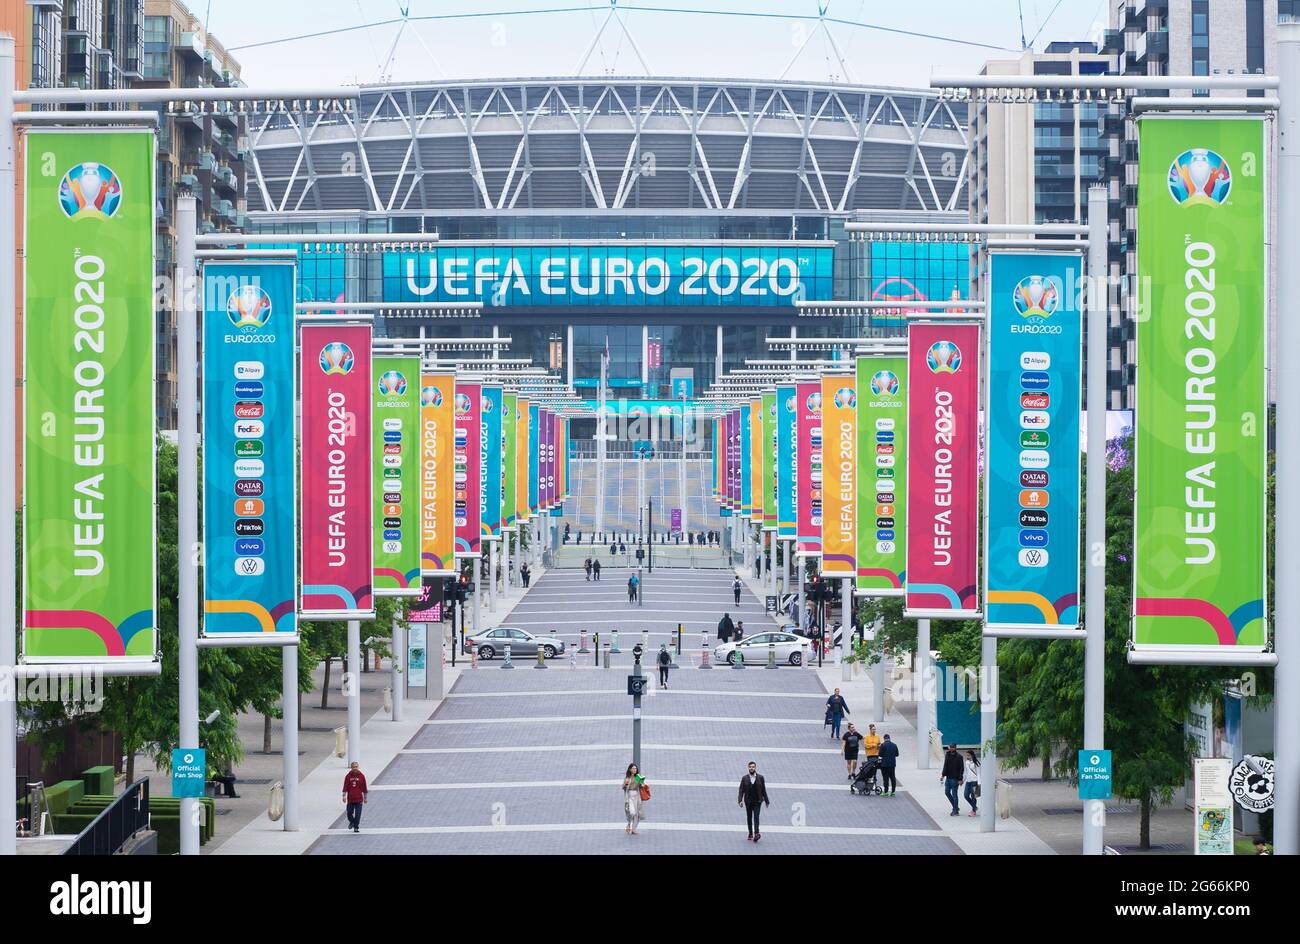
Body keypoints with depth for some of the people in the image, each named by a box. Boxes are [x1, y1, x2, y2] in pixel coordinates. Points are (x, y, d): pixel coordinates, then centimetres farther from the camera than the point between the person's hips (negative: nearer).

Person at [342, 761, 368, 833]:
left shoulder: (361, 776, -1)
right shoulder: (348, 776, -1)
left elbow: (364, 788, 6)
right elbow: (345, 787, 0)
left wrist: (365, 797, 8)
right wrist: (344, 796, -7)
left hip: (359, 799, -1)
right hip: (350, 799, 1)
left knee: (358, 814, -2)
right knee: (349, 813, 7)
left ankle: (356, 827, 7)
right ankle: (352, 822, 36)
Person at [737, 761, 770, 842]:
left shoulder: (760, 778, 0)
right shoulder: (744, 778, 1)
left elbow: (763, 790, 4)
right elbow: (741, 790, -2)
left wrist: (767, 801, 6)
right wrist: (740, 800, -14)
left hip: (757, 802, -2)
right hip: (748, 801, 2)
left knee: (756, 817, -13)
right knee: (749, 818, 9)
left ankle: (756, 833, -22)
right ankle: (750, 834, 20)